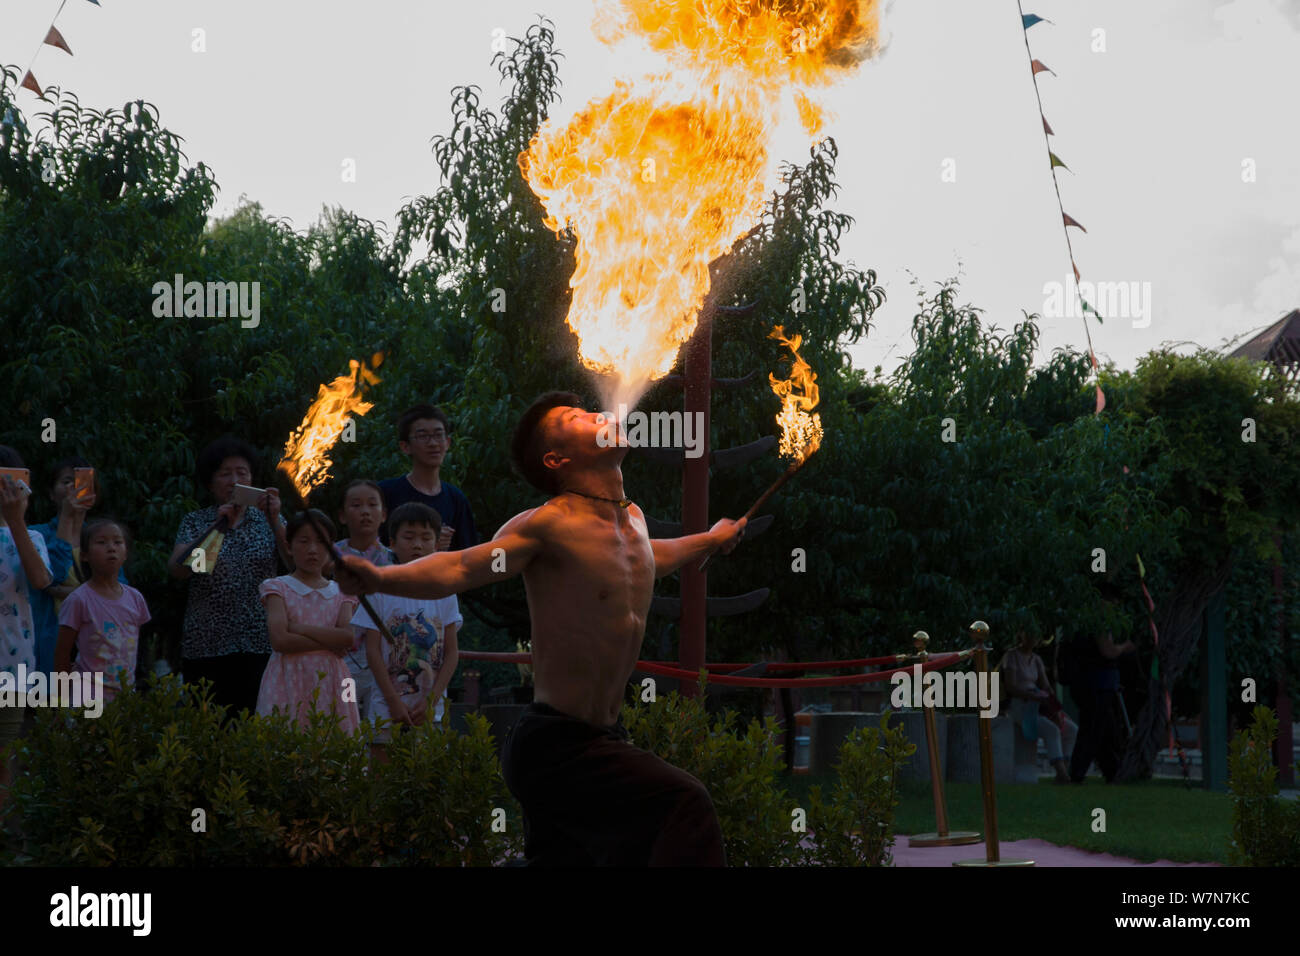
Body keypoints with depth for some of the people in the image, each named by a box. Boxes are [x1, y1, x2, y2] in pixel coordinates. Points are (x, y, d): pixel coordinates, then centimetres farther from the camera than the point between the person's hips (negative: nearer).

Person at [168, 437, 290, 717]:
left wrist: (275, 521, -13)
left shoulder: (267, 520, 12)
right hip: (206, 646, 0)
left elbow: (296, 564, -2)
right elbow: (178, 570, -8)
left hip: (260, 644, 0)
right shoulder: (196, 522, 9)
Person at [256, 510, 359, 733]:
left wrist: (298, 627, -8)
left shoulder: (342, 593, 13)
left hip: (329, 681, 2)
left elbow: (348, 637, -5)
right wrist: (328, 642, -6)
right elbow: (279, 640, -8)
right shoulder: (278, 588, 6)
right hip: (289, 680, -2)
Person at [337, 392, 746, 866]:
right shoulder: (551, 524, -12)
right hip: (555, 745, -9)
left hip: (602, 739, 9)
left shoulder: (631, 518, 13)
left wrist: (710, 540, 55)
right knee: (684, 802, -28)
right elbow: (458, 568, -25)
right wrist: (381, 577, -43)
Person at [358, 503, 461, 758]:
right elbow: (373, 650, -3)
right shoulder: (381, 589, -1)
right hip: (389, 705, -2)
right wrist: (394, 702, -10)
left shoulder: (443, 591, 6)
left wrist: (430, 699, -7)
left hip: (430, 708, 2)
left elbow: (452, 652, 4)